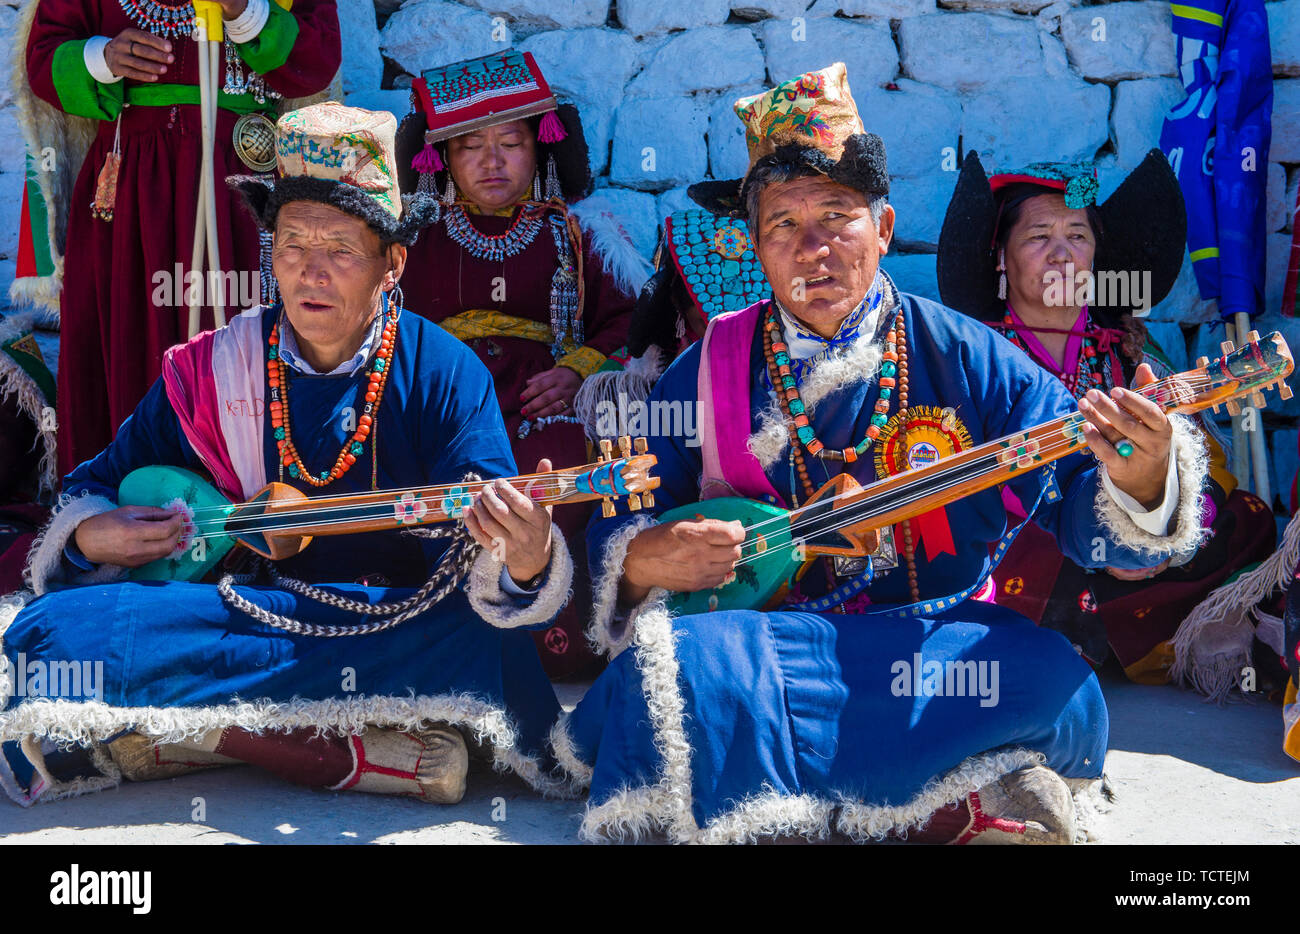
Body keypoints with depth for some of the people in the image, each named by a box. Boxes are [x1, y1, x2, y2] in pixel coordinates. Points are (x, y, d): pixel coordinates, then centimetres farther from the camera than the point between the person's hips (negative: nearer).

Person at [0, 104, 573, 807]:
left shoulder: (446, 376, -5)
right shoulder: (207, 370, 4)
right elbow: (97, 486, 16)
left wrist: (525, 563, -38)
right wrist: (90, 536, -8)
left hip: (397, 628, -2)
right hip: (239, 609, 3)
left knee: (496, 659, -35)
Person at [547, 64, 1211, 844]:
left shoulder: (966, 361, 1)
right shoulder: (706, 372, 4)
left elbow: (1081, 503, -5)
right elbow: (616, 530, 6)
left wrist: (1138, 483, -28)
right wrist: (643, 563, -17)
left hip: (933, 645, 0)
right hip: (755, 645, 1)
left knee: (1057, 685, -29)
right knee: (669, 664, -31)